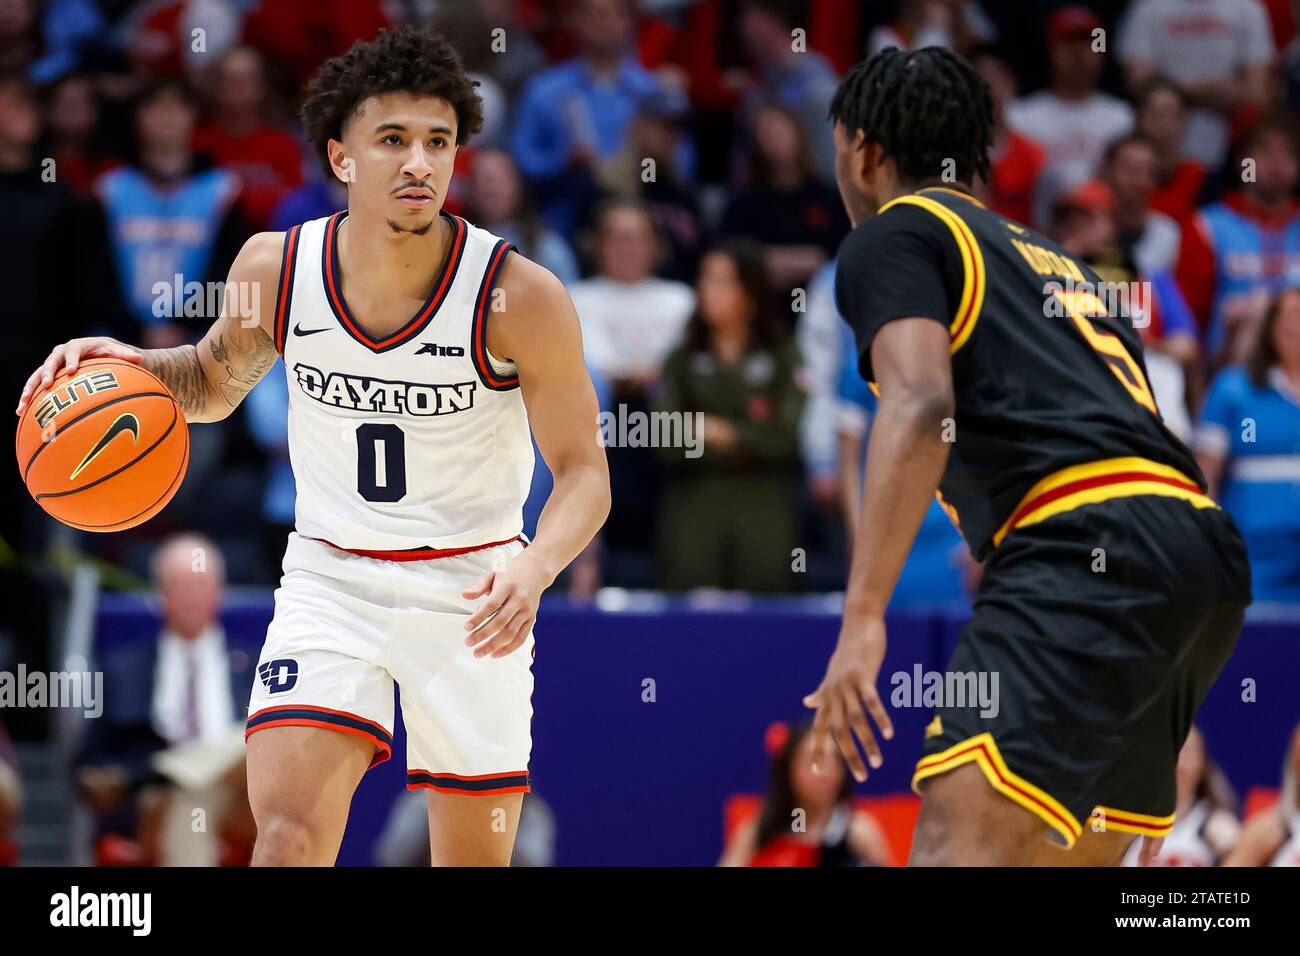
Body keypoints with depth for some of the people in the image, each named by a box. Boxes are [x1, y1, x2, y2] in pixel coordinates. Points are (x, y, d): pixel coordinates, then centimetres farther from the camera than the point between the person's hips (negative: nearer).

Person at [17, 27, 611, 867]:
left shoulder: (517, 296, -17)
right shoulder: (276, 269, -9)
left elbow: (584, 472, -10)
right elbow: (216, 381, 13)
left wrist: (535, 568, -31)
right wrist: (130, 366, -9)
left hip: (471, 589, -1)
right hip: (331, 573, 1)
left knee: (476, 860, 7)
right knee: (288, 836, -19)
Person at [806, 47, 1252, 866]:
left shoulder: (891, 237, 8)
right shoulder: (1049, 257, 33)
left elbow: (921, 408, -10)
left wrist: (863, 618, -17)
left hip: (1085, 543, -8)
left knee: (962, 836, -22)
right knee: (1064, 858, 15)